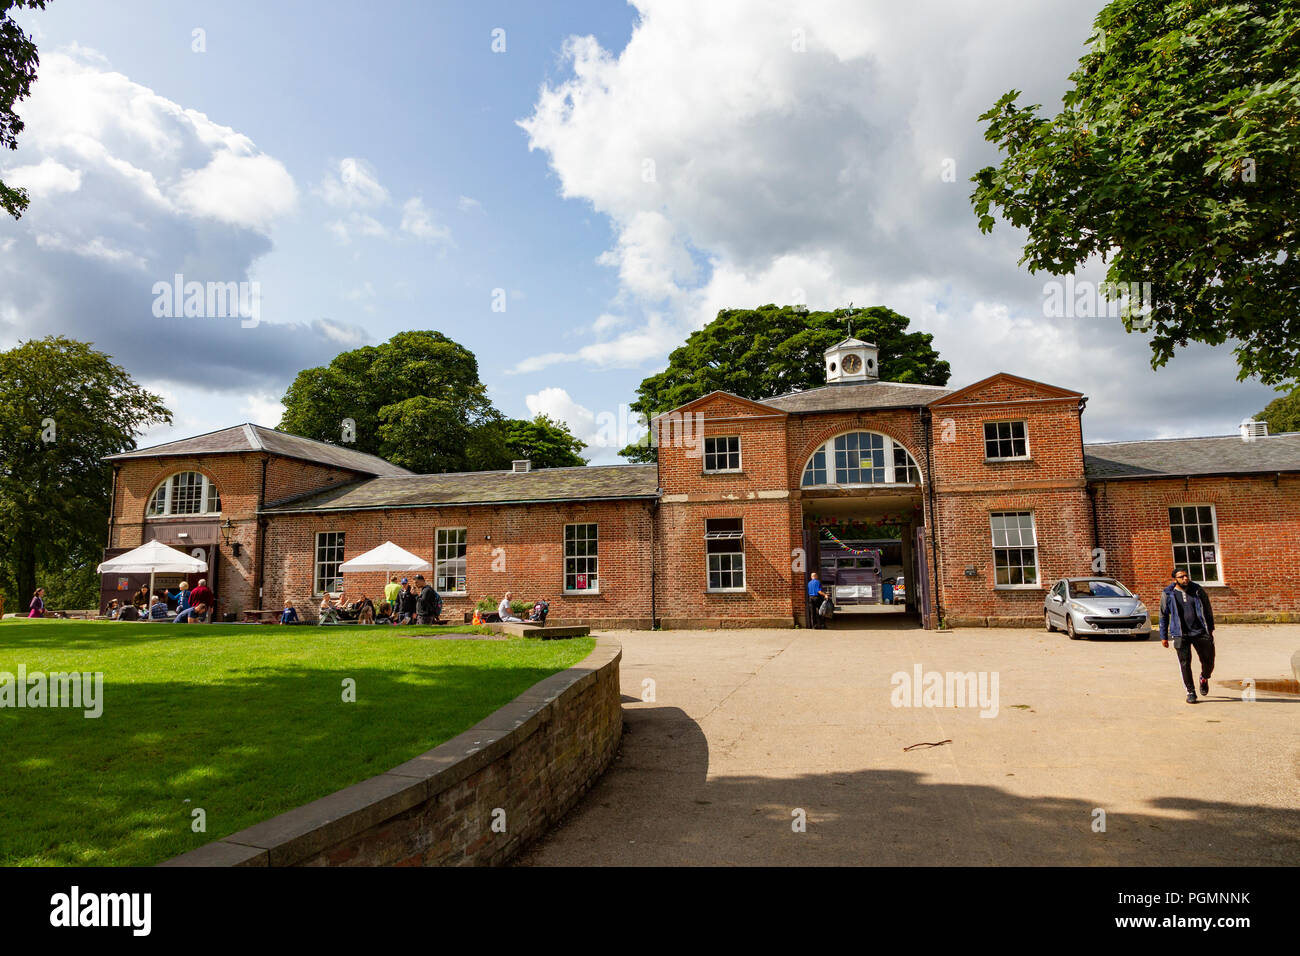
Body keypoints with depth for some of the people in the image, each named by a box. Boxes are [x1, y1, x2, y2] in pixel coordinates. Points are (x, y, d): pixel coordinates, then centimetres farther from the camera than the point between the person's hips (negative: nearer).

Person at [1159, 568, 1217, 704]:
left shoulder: (1198, 590, 4)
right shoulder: (1167, 595, 0)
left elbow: (1208, 610, 14)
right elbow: (1163, 616, 7)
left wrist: (1210, 629, 13)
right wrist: (1164, 636, 6)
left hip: (1201, 632, 2)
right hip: (1181, 635, -2)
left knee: (1208, 662, 7)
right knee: (1185, 664, -3)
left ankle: (1204, 679, 40)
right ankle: (1190, 692, 11)